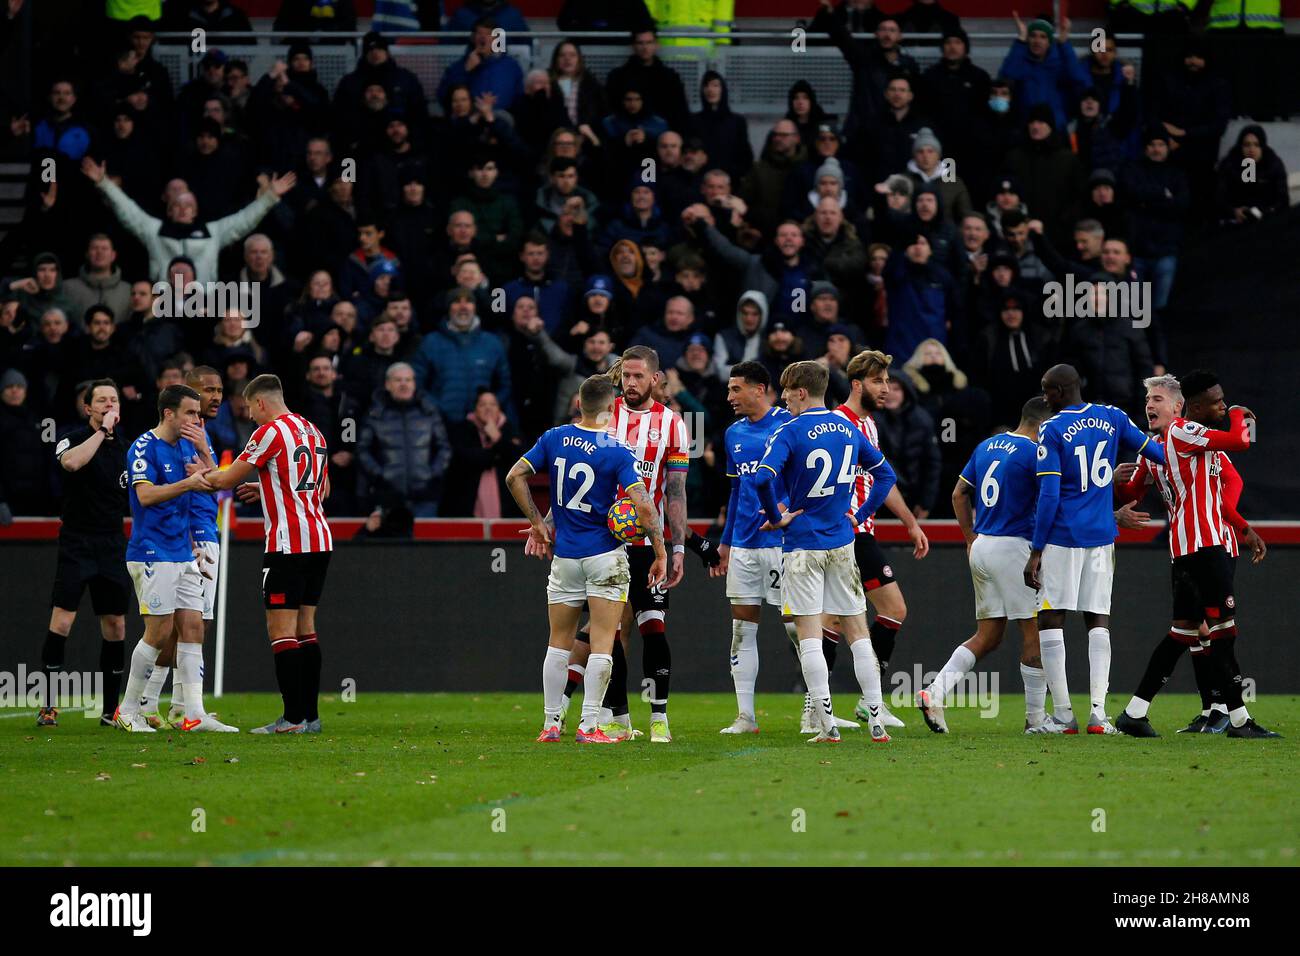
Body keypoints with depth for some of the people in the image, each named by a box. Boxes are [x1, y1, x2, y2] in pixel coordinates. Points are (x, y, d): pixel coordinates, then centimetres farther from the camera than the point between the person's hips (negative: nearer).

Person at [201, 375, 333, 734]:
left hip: (288, 543, -8)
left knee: (281, 630, -7)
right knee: (305, 627, 11)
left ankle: (293, 718, -11)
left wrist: (204, 476, 16)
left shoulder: (270, 432, -9)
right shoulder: (312, 432, 15)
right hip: (320, 540, 8)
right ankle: (310, 714, 9)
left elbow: (228, 479, -5)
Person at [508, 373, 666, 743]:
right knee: (602, 643, 0)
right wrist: (660, 553, -11)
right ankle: (590, 725, -4)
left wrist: (537, 523, 8)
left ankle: (551, 723, 11)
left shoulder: (554, 438, 0)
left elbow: (515, 477, 1)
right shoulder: (616, 451, -12)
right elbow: (643, 506, -19)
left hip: (564, 556, 4)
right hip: (606, 553, -4)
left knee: (559, 643, 12)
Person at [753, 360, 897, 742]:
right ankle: (876, 721, 7)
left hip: (803, 544, -5)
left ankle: (827, 725, -7)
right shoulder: (848, 429, 7)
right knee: (857, 630, 10)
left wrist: (776, 518, -10)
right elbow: (885, 474, 17)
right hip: (842, 544, 5)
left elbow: (763, 478, -25)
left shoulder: (790, 432, -11)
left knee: (809, 634, -1)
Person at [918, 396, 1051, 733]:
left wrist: (971, 539, 22)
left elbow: (959, 494, 18)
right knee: (1035, 631, 1)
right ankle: (1036, 718, 4)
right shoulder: (1034, 453, -11)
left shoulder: (986, 447, 13)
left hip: (981, 547, 8)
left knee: (987, 636, 11)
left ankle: (935, 692, -5)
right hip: (1013, 547, -8)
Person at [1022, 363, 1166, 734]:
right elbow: (1154, 452, 14)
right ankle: (1098, 711, -3)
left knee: (1050, 619, 1)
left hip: (1062, 537, -5)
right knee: (1099, 620, 8)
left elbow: (1049, 496, -11)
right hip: (1102, 536, 5)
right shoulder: (1111, 418, 5)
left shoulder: (1052, 430, -9)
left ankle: (1062, 714, -3)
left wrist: (1036, 552, -7)